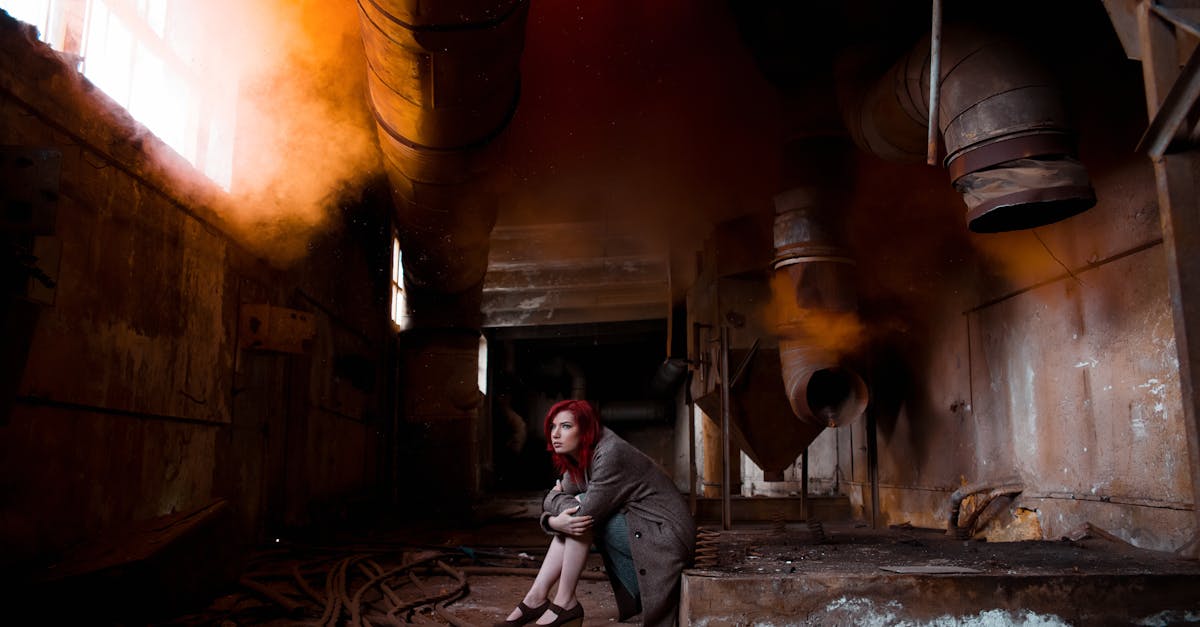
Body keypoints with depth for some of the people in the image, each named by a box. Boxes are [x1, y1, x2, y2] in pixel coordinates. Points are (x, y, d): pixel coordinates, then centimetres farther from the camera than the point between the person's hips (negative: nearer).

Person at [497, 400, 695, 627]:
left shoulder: (611, 454, -22)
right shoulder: (577, 462, 6)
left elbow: (585, 515, -23)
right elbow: (551, 498, 5)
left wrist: (560, 497, -3)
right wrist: (553, 521, -19)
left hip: (667, 537, -9)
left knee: (581, 511, -18)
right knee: (571, 522, 1)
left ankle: (564, 602, -8)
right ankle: (537, 597, -1)